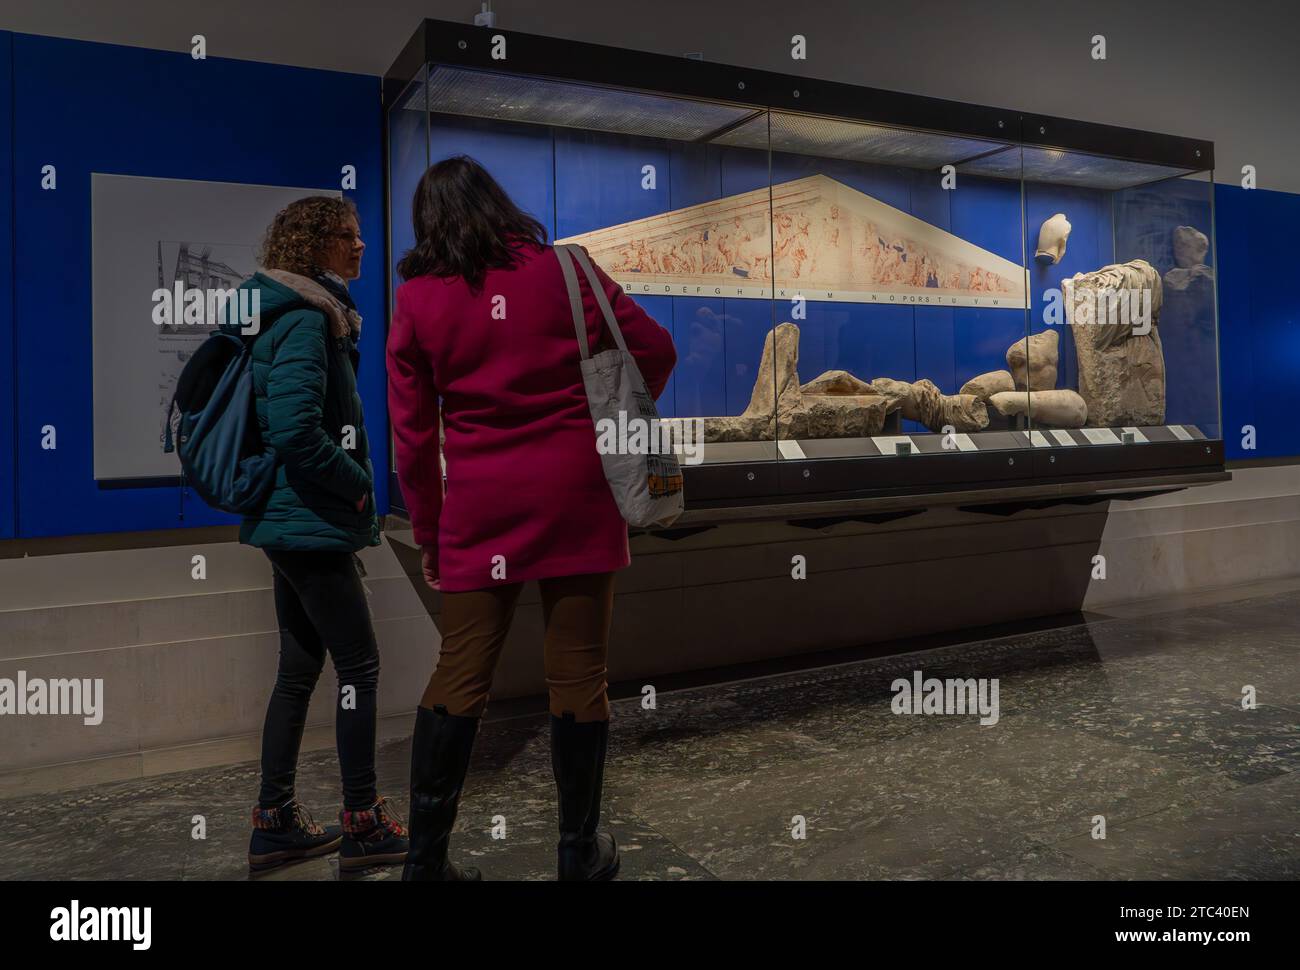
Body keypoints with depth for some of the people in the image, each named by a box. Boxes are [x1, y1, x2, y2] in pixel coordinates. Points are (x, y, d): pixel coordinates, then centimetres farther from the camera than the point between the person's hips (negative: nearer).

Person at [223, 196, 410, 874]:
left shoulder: (305, 315, 16)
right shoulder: (306, 320, -14)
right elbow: (296, 431, -26)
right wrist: (358, 487, -13)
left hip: (292, 524, 10)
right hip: (311, 528, -10)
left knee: (300, 669, 14)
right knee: (360, 667, -1)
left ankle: (275, 823, 24)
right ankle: (362, 825, 11)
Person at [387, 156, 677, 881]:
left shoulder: (417, 299, 3)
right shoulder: (560, 267, 1)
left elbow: (413, 432, 3)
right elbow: (655, 347, 2)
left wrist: (427, 530, 11)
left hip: (480, 507, 1)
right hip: (577, 495, -1)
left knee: (462, 674, 8)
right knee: (578, 672, 6)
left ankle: (426, 856, 16)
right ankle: (581, 851, 19)